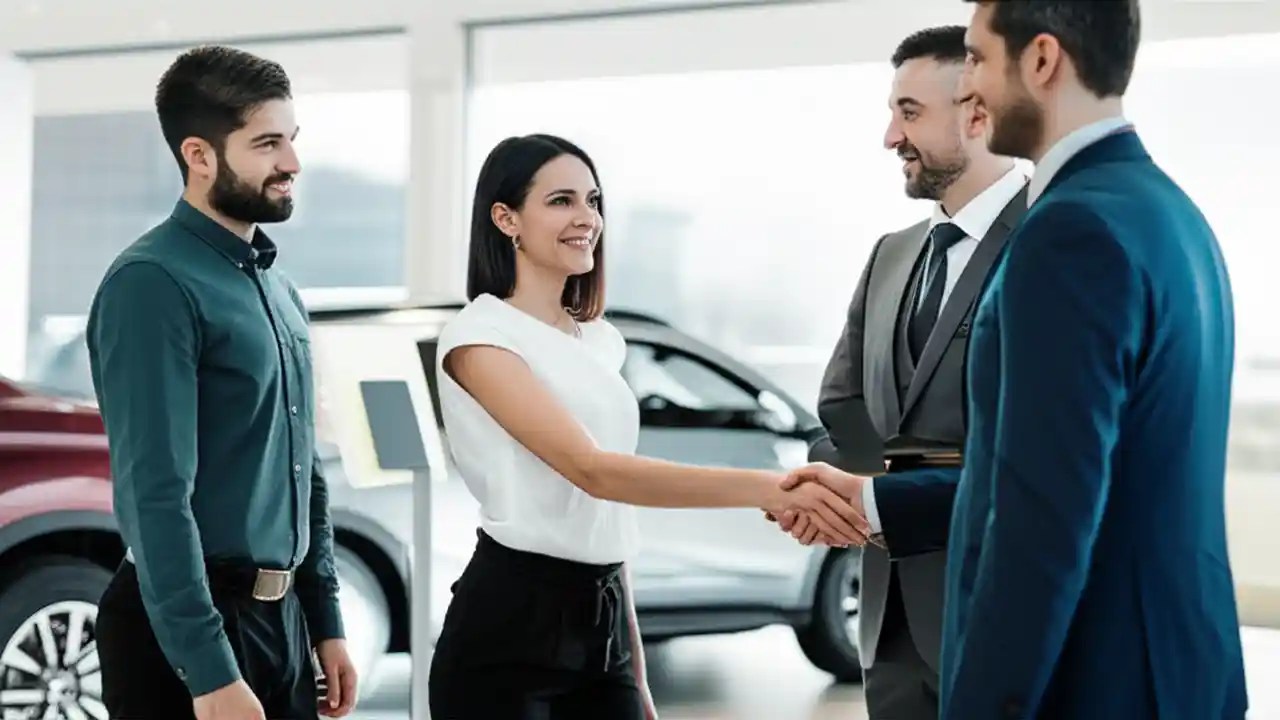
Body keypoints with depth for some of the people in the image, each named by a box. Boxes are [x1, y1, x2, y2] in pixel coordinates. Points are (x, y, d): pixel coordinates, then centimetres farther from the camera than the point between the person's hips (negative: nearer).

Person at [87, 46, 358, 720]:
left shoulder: (278, 289, 12)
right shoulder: (153, 283, -15)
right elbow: (156, 494, -21)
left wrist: (325, 624, 15)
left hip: (282, 616, 8)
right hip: (186, 626, -8)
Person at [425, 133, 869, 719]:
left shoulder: (600, 339, 13)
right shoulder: (479, 336, -11)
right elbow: (591, 472, -24)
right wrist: (769, 489, -32)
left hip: (601, 628, 7)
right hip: (507, 631, -7)